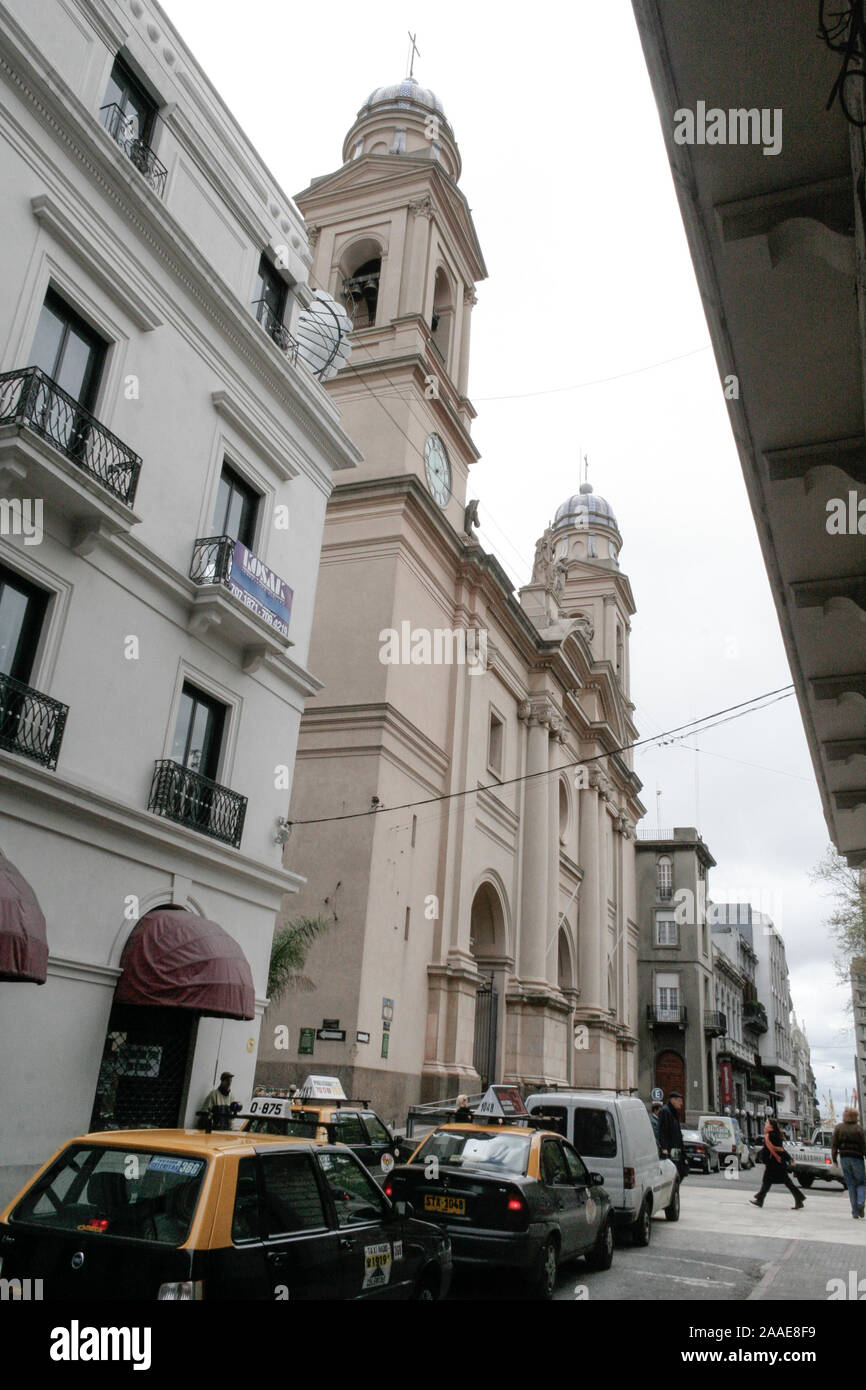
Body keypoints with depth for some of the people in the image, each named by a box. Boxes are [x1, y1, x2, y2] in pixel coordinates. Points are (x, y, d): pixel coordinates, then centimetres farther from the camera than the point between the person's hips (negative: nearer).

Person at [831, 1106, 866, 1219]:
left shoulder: (838, 1128, 1)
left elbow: (834, 1145, 2)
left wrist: (834, 1159, 8)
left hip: (844, 1158, 2)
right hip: (857, 1158, -2)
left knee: (851, 1185, 9)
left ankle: (855, 1212, 5)